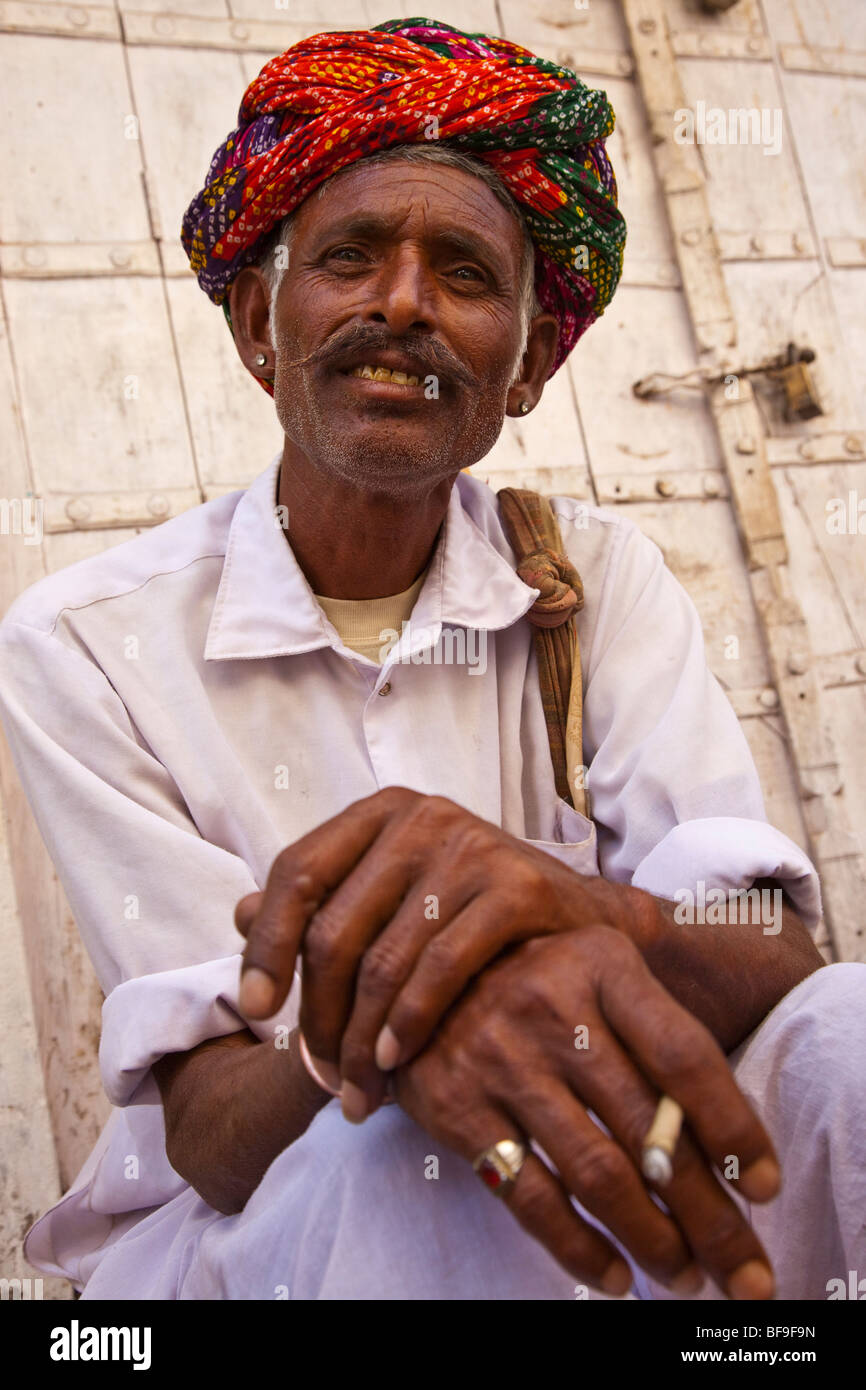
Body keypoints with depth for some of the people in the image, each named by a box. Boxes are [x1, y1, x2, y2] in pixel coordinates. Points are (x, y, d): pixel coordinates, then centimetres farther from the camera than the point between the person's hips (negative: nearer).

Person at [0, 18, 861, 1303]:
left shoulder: (596, 577, -1)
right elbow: (205, 1128, -13)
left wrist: (553, 896, -37)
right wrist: (394, 1019, -37)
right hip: (240, 1235, -1)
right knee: (399, 1165, -36)